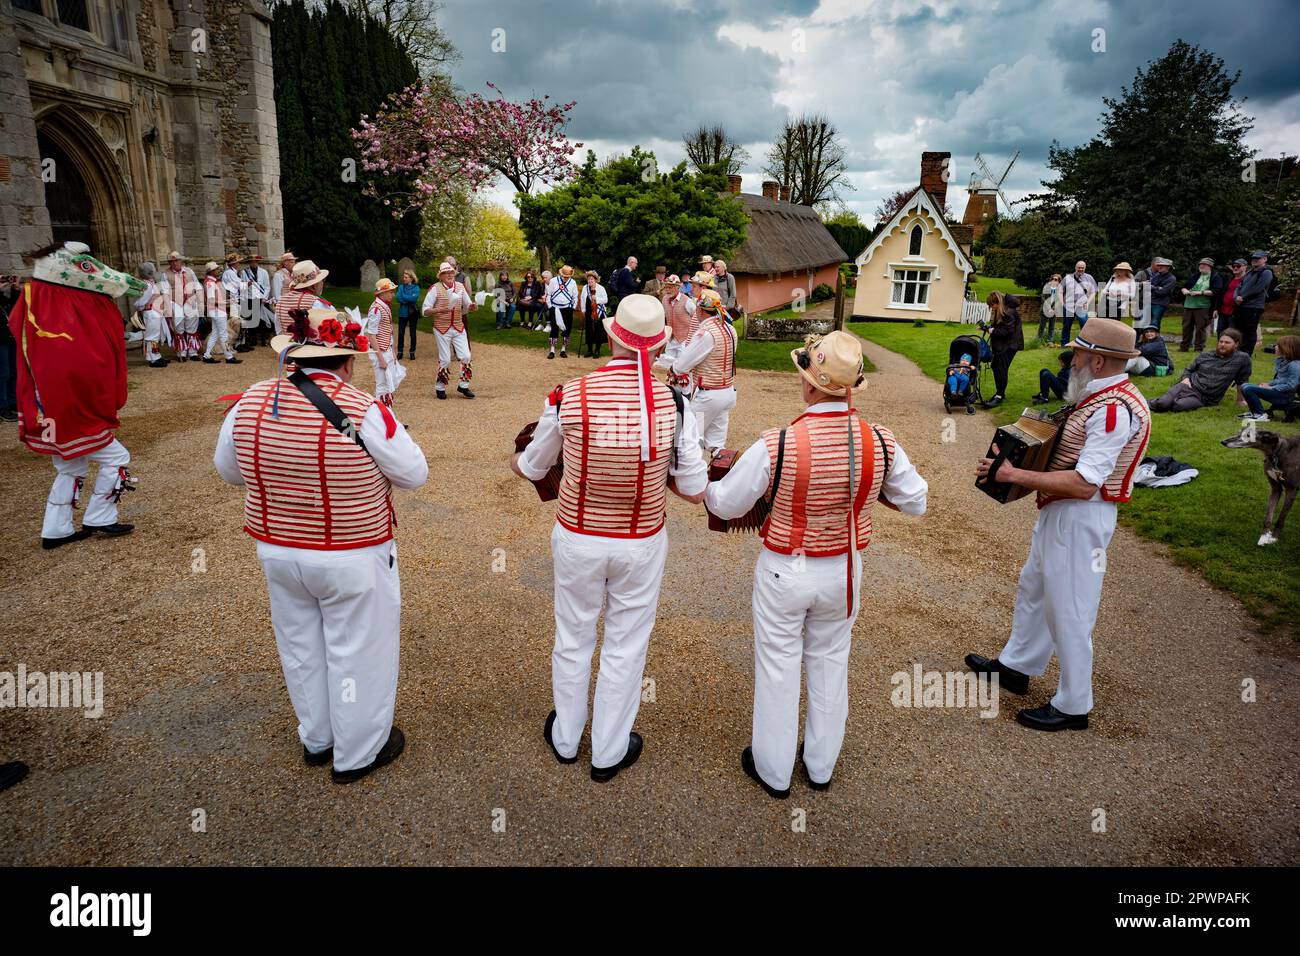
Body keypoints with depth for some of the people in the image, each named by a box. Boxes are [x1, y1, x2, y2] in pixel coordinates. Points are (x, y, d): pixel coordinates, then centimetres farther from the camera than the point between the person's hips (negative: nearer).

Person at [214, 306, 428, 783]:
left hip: (277, 552, 5)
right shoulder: (363, 410, -23)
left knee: (302, 648, 24)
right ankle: (358, 753, 31)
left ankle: (317, 739, 44)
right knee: (356, 652, 14)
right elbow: (414, 473, -14)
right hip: (352, 559, -5)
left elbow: (227, 469, 7)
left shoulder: (250, 403, -8)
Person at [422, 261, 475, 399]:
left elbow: (466, 306, 14)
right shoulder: (435, 288, -9)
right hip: (442, 329, -4)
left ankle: (463, 385, 15)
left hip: (459, 328, 4)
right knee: (445, 359, -1)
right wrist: (439, 310, -28)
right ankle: (440, 388, 16)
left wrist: (471, 306, -9)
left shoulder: (460, 287, 4)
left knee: (466, 356, -1)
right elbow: (425, 310, -11)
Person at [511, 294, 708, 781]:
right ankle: (609, 752, 34)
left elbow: (532, 470, 0)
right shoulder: (672, 403, -17)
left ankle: (565, 738, 42)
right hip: (642, 544, 0)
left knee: (573, 639, 21)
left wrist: (515, 460, 24)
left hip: (578, 539, 1)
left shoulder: (568, 397, -16)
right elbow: (694, 491, -10)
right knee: (625, 646, 17)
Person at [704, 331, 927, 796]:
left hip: (785, 572, -3)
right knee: (830, 665, 22)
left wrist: (705, 483, 9)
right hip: (844, 571, 4)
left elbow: (726, 505, -12)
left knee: (778, 669, 15)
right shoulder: (881, 443, -15)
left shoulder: (776, 446, -26)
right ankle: (821, 766, 40)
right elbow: (916, 502, 0)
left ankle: (773, 770, 34)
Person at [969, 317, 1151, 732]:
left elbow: (1084, 483, -28)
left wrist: (1015, 475, -27)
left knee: (1069, 610, 2)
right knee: (1034, 588, 23)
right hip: (1058, 512, 11)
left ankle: (1073, 706, 18)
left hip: (1080, 518, -11)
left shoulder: (1115, 410, -24)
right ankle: (1015, 666, 41)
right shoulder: (1098, 399, 8)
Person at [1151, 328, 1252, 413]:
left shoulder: (1243, 359, 6)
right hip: (1189, 387, 2)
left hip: (1204, 398, -2)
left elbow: (1242, 381, 12)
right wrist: (1186, 378, 1)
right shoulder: (1204, 356, 14)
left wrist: (1242, 400, 15)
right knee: (1162, 404, -30)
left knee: (1179, 406, -35)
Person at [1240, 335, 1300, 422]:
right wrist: (1269, 384, 5)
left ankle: (1261, 415, -11)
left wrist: (1271, 388, -18)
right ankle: (1254, 412, 13)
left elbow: (1291, 386, -23)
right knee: (1245, 386, 6)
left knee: (1248, 389, -22)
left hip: (1284, 396, -10)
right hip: (1279, 391, 10)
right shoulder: (1285, 361, 11)